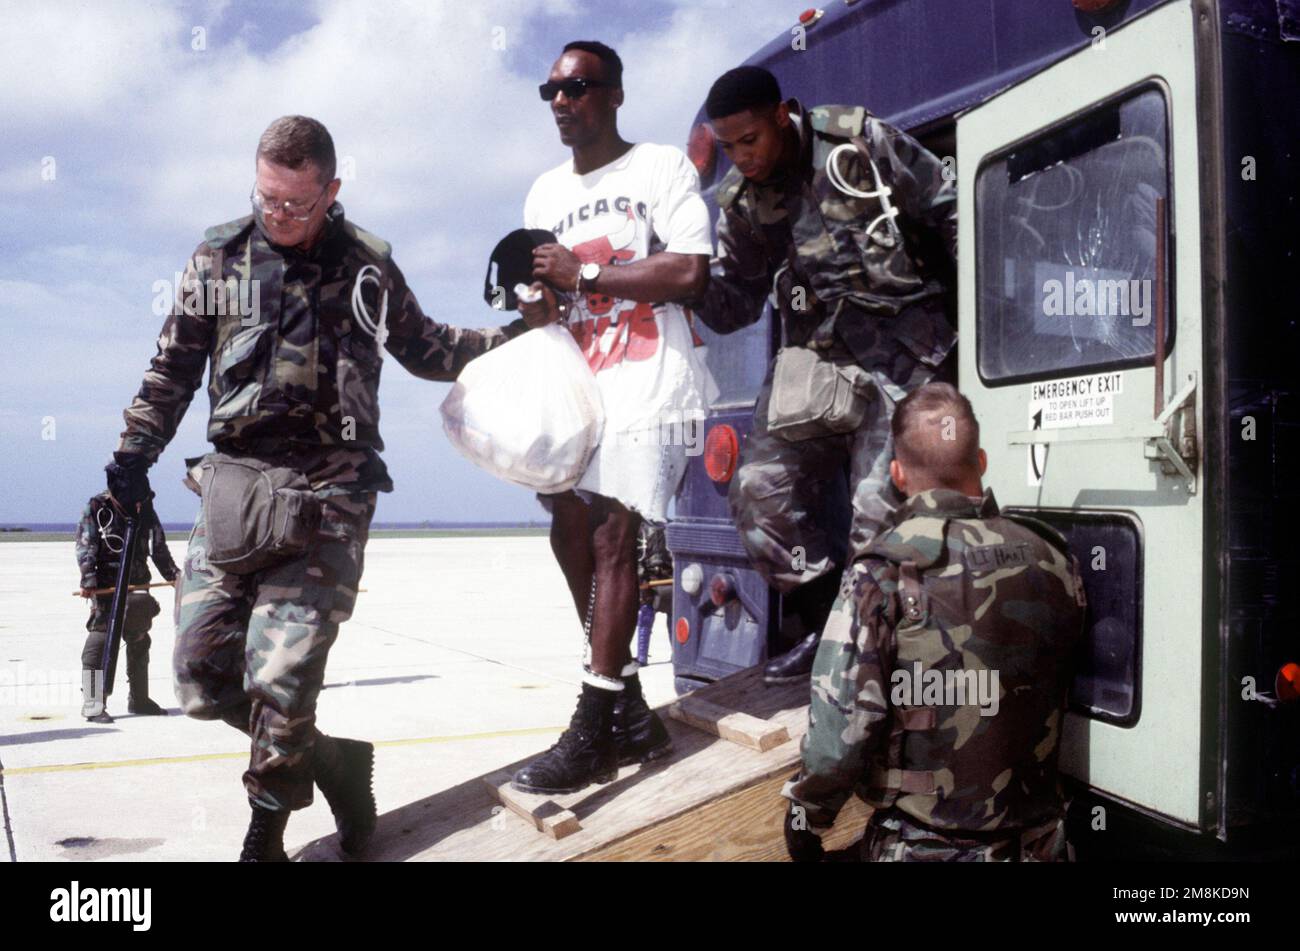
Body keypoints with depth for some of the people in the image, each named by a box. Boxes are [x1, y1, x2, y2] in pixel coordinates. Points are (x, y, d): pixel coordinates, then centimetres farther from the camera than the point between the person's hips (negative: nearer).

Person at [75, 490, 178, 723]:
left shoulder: (145, 510, 8)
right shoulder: (96, 507, -5)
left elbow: (158, 546, 11)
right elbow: (85, 546, -11)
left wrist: (172, 573, 4)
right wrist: (88, 579, -21)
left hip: (138, 583, 5)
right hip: (106, 584, -5)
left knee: (139, 641, 12)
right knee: (103, 638, -11)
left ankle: (139, 699, 25)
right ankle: (93, 704, -6)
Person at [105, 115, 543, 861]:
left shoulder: (366, 265, 6)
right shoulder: (219, 257, 9)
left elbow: (425, 349, 19)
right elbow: (175, 365, 15)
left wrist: (512, 337, 9)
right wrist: (137, 449, 7)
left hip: (329, 490, -3)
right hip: (236, 479, 3)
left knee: (281, 675, -10)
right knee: (203, 674, 0)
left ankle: (266, 837, 12)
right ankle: (333, 762, 22)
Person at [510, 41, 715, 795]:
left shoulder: (662, 168, -1)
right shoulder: (546, 193, 18)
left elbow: (691, 273, -13)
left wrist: (584, 272, -12)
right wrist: (536, 306, -4)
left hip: (646, 385, -7)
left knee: (611, 540, -13)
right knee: (572, 539, 5)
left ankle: (592, 736, -9)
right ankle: (630, 714, 17)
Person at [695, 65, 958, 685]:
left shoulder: (862, 144, -7)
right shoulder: (742, 202, 8)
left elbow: (950, 213, 0)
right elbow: (734, 303, 9)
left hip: (900, 349, -5)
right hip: (814, 355, 5)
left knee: (880, 507, -13)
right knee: (760, 488, -4)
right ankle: (822, 625, 13)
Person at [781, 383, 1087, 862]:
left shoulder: (883, 575, -19)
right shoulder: (1052, 559, -5)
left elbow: (840, 732, -20)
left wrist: (805, 815, -4)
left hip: (924, 845, -4)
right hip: (1038, 840, 4)